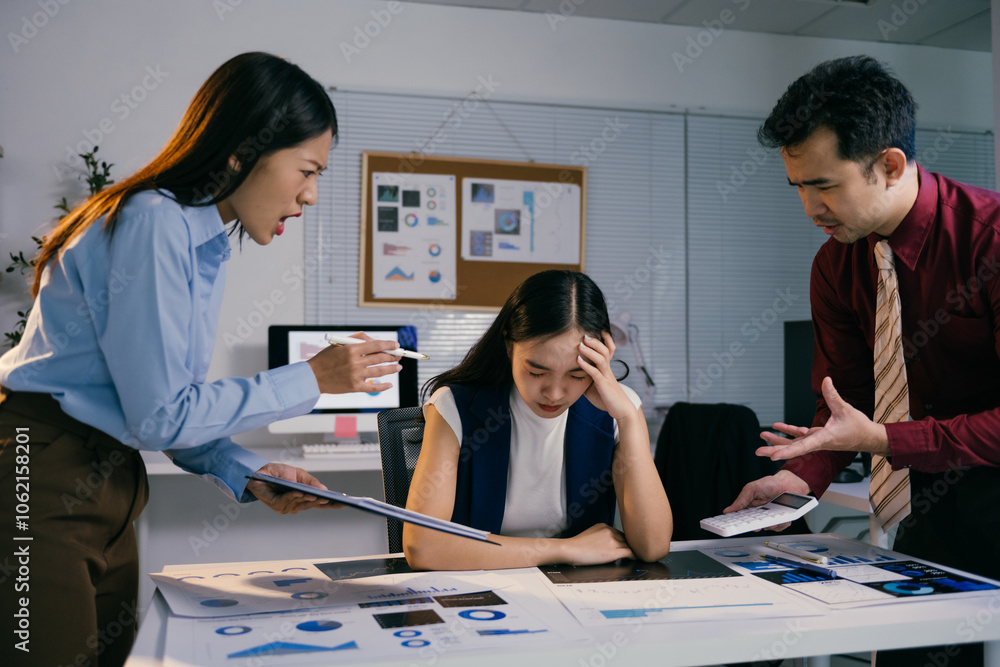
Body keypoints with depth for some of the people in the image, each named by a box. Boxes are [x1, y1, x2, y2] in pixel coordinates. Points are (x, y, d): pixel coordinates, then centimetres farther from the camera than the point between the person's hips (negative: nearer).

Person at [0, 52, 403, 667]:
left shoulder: (208, 241, 10)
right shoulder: (154, 222, -19)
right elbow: (158, 416, -19)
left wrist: (246, 473, 0)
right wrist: (311, 380, -14)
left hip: (104, 494, 9)